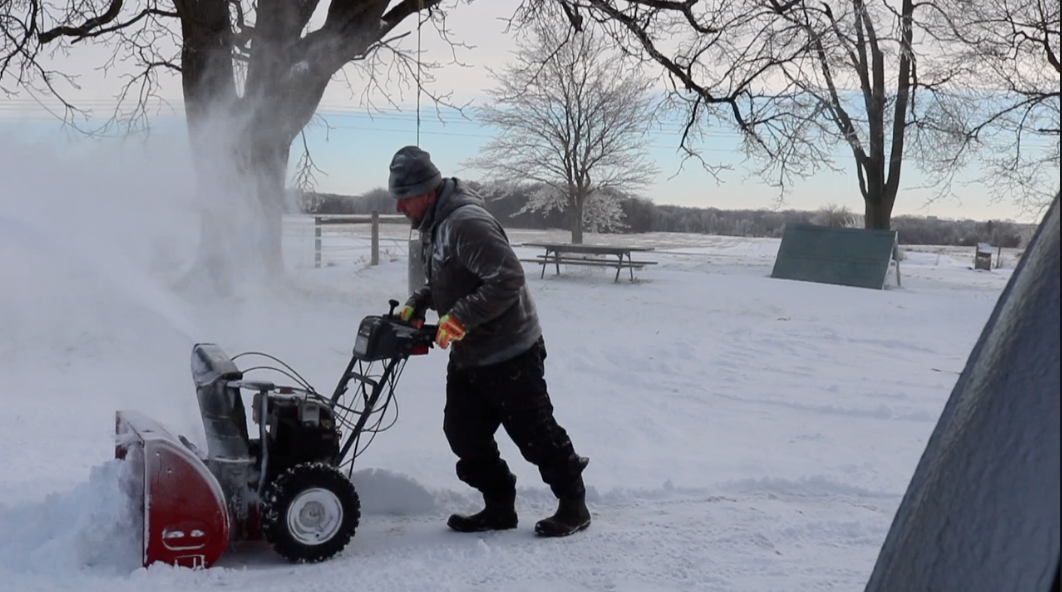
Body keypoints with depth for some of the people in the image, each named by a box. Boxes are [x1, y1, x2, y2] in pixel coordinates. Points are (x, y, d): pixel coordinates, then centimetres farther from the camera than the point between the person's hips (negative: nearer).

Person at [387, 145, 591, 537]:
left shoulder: (466, 223, -25)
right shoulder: (434, 225, 9)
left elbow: (508, 278, -31)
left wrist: (459, 317, -29)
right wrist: (417, 304, 5)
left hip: (508, 353, -10)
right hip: (468, 356, 10)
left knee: (535, 433, 2)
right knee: (463, 432, 10)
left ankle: (574, 506, 18)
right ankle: (499, 507, 22)